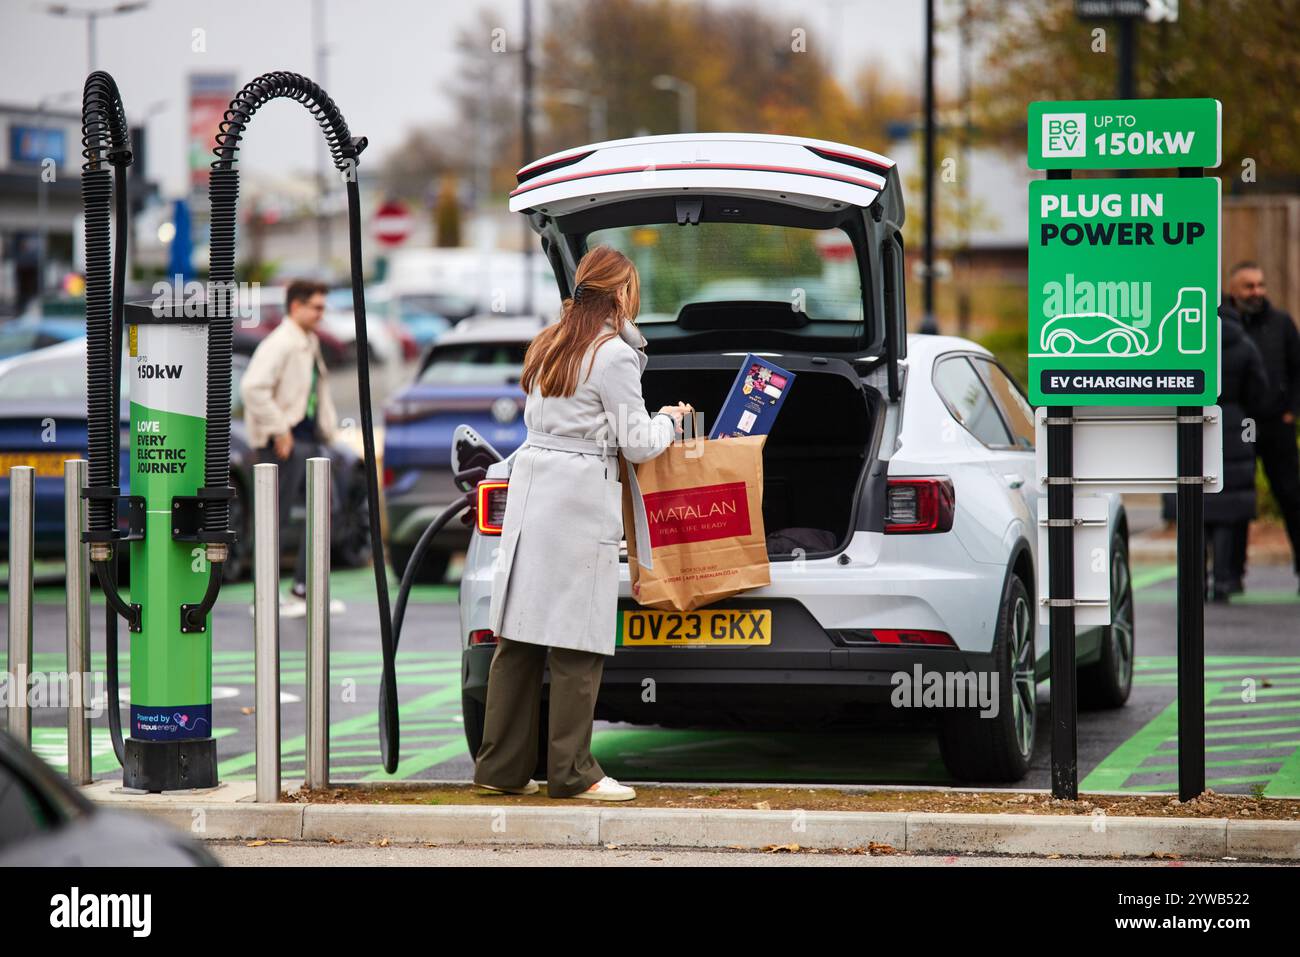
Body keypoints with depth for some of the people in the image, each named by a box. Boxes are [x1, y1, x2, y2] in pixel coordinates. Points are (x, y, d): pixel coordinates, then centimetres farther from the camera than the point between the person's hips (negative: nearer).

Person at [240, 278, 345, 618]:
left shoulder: (309, 343, 16)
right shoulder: (279, 344, -15)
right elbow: (253, 387, -26)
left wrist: (326, 427, 14)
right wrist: (278, 430, -23)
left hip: (309, 438, 10)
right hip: (285, 442, -10)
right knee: (277, 519, -3)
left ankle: (304, 589, 17)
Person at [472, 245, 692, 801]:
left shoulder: (545, 346, 16)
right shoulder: (614, 354, -8)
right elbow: (636, 443, -5)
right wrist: (670, 420, 15)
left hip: (529, 493, 8)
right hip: (580, 504, -8)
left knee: (518, 637, 8)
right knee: (577, 646, -3)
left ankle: (500, 768, 10)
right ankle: (572, 772, -2)